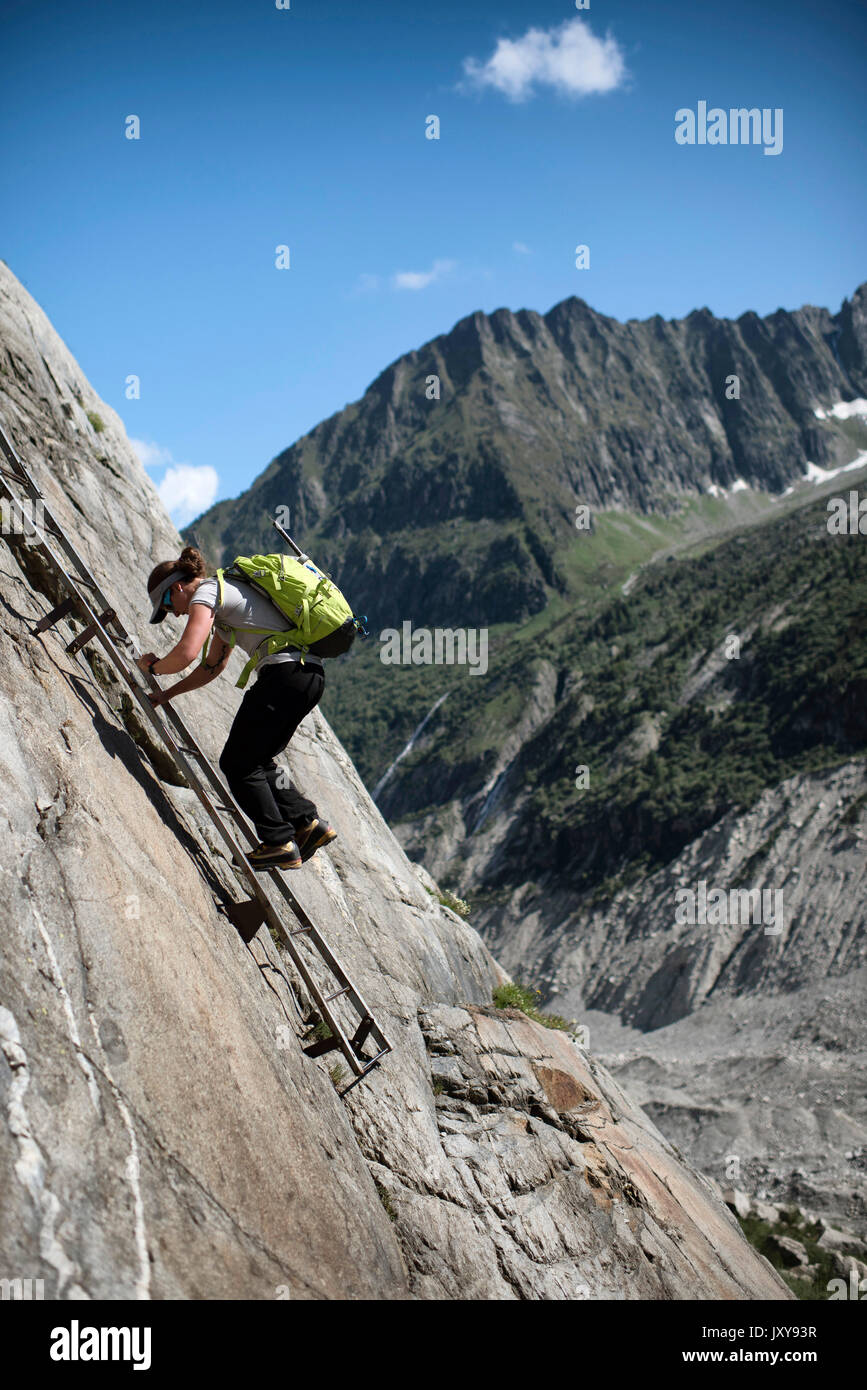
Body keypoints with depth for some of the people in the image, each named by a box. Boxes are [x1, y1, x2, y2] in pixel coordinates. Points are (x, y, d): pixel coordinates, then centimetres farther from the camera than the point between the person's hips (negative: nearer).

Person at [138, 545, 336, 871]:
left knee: (237, 763, 0)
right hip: (310, 675, 10)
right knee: (256, 760, 18)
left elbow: (186, 653, -17)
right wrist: (167, 694, 34)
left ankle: (280, 843, -4)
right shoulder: (223, 594, 27)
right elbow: (213, 666, 34)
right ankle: (308, 822, 12)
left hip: (286, 672, -10)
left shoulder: (206, 593, -3)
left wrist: (153, 666, 4)